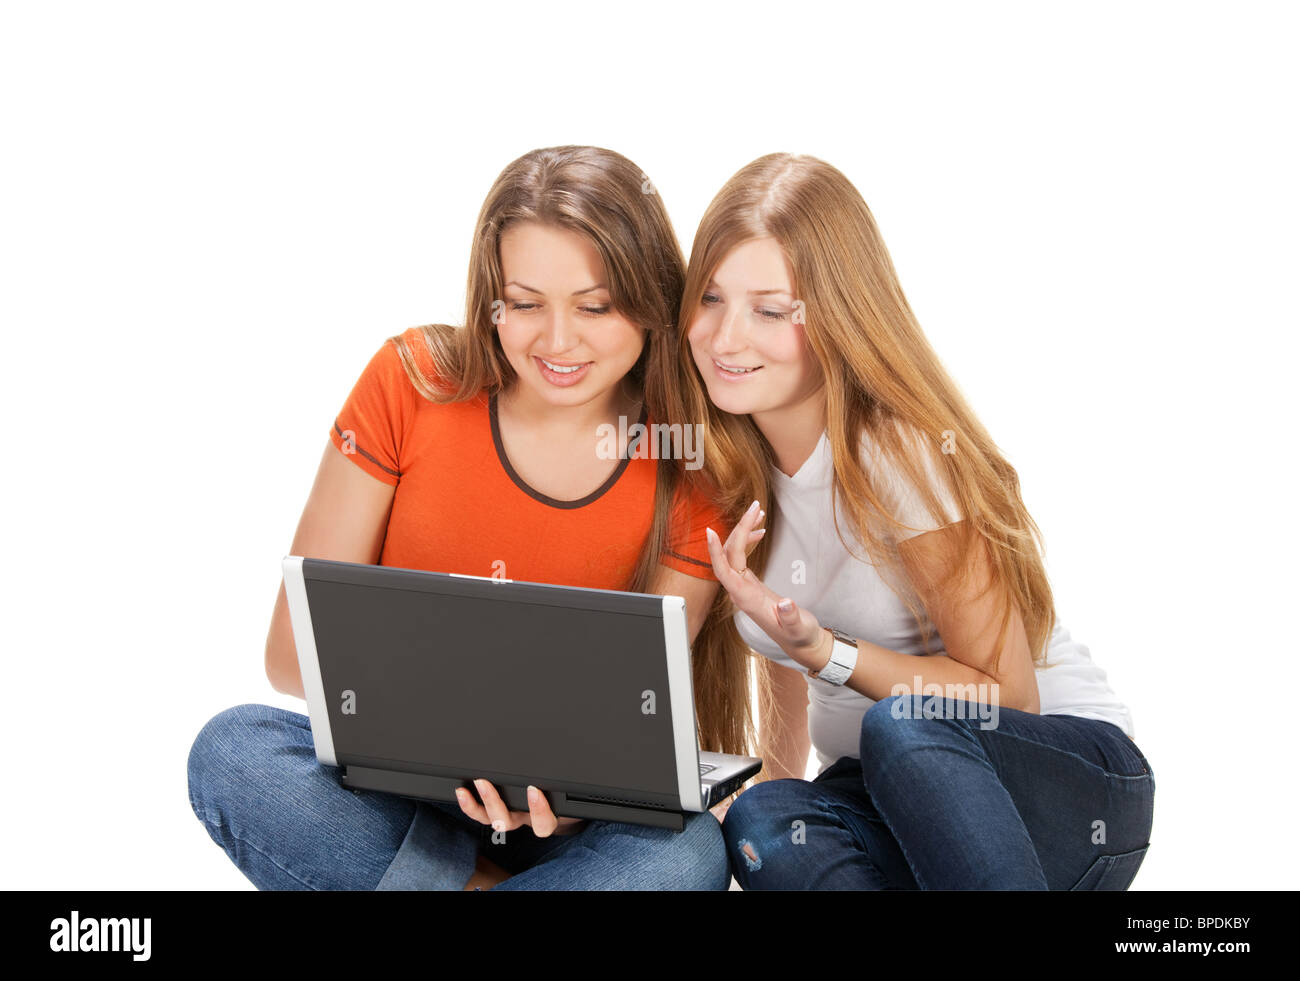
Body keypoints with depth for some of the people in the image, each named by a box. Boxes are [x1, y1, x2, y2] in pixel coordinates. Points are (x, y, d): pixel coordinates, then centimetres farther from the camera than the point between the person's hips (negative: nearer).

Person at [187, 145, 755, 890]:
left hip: (570, 818, 0)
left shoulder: (692, 479, -9)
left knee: (689, 856, -33)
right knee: (235, 751, -29)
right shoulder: (411, 382, -8)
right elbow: (294, 651, -8)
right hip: (392, 786, 1)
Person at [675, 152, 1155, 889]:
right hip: (888, 795, 4)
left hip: (1069, 779, -3)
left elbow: (1008, 702, -15)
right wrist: (780, 778, 8)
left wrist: (825, 652, -26)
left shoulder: (906, 455, -18)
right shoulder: (730, 466, 1)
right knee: (765, 828, -31)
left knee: (905, 727, -38)